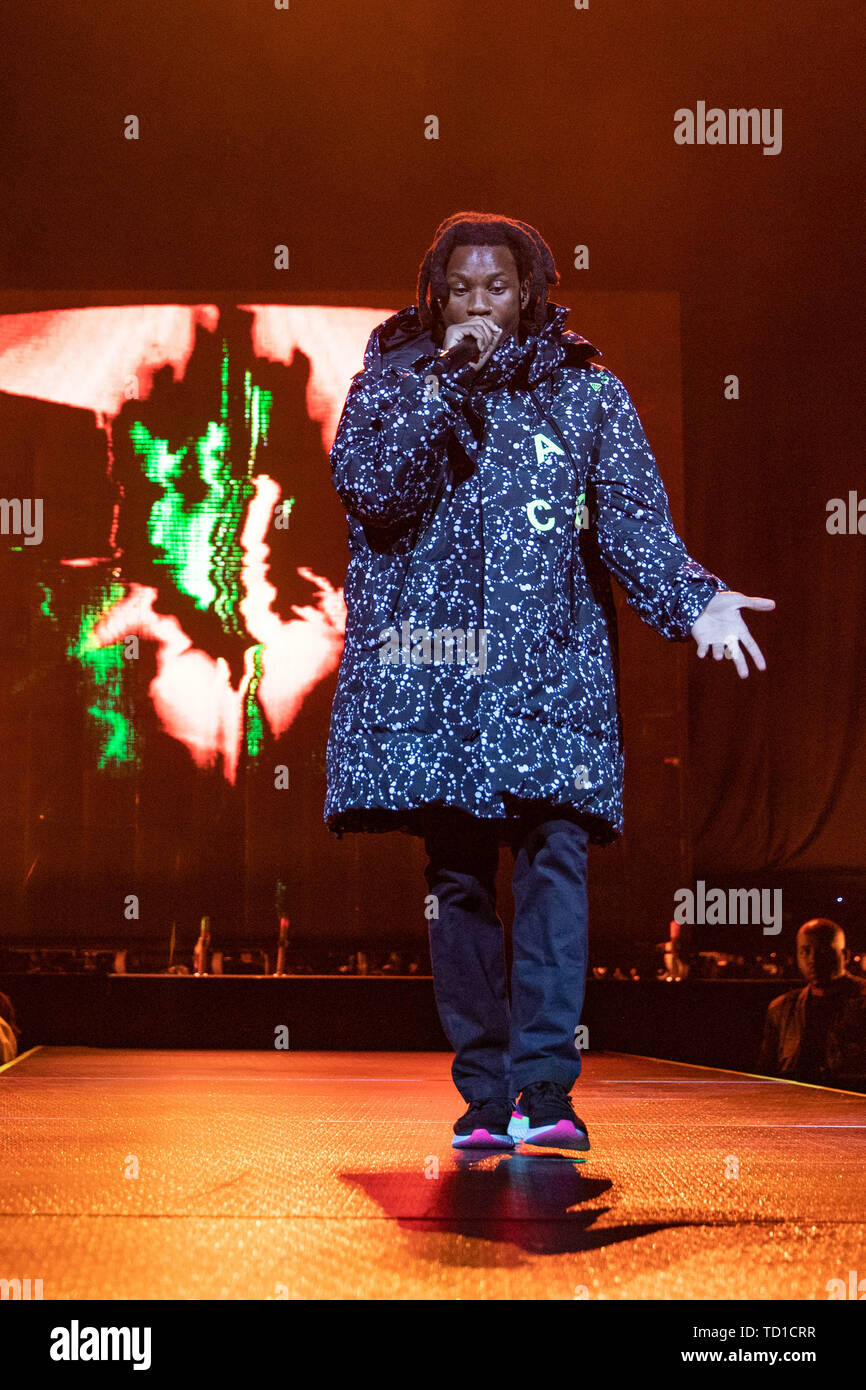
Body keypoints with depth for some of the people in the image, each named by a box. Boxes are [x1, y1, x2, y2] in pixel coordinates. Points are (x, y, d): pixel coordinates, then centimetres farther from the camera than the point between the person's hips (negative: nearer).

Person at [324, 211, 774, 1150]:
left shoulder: (583, 388, 12)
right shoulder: (392, 378, 12)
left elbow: (632, 516, 3)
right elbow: (368, 488, -5)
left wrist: (692, 597, -14)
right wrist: (447, 386, -9)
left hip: (547, 660, 0)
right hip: (430, 664, 1)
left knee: (553, 850, -16)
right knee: (456, 872, 0)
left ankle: (544, 1090, -19)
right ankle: (485, 1098, 5)